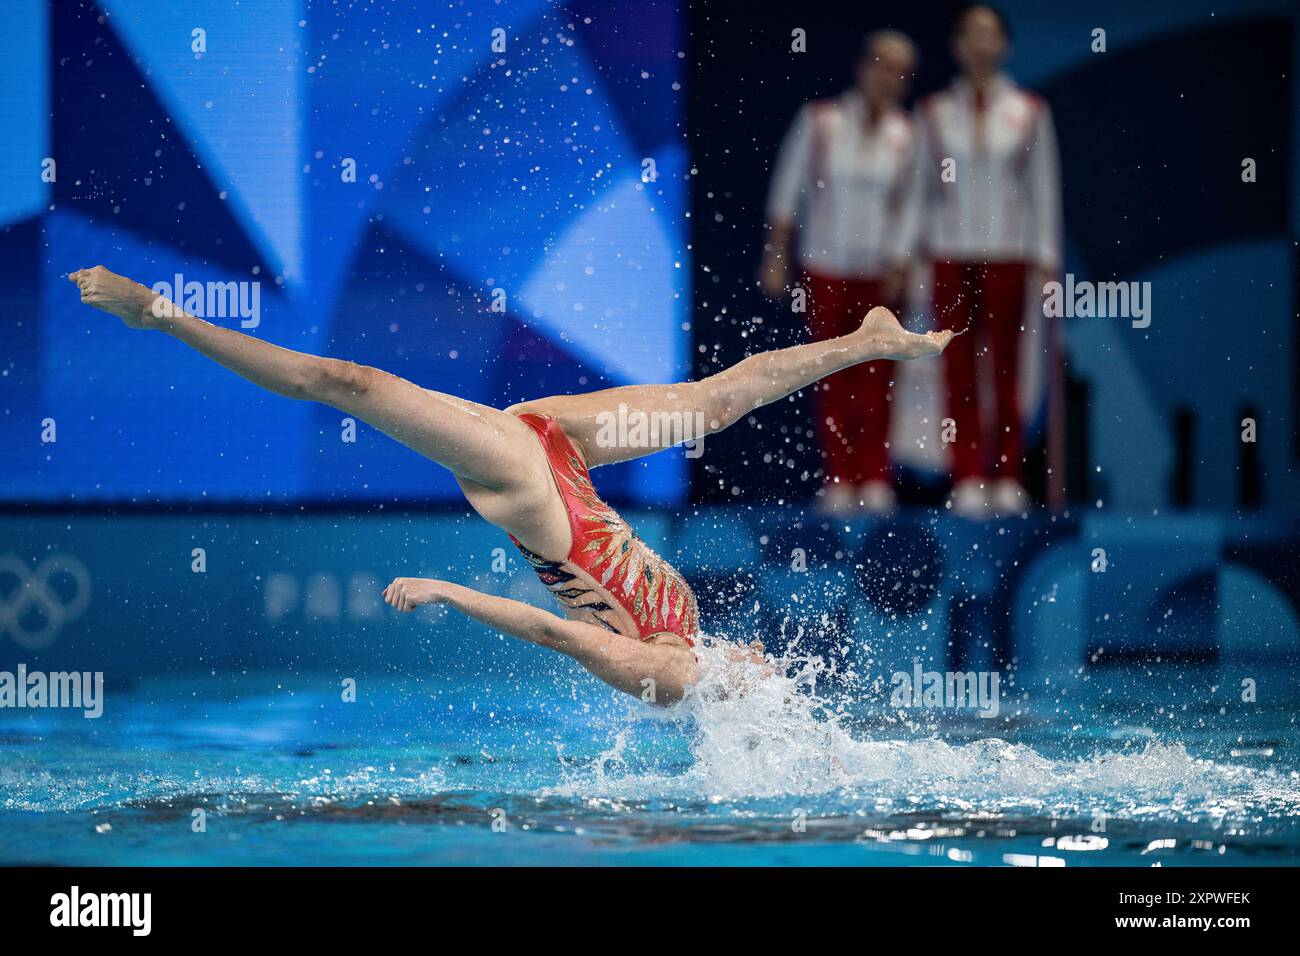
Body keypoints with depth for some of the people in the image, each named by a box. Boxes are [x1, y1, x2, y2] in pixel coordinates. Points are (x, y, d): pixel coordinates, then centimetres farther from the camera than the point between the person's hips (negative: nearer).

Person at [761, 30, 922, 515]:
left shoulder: (908, 136, 0)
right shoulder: (820, 121, -2)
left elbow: (910, 206, 1)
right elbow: (787, 190, 2)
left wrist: (898, 266, -7)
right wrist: (776, 257, 0)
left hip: (879, 273, 0)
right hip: (826, 269, 0)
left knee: (876, 376, -3)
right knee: (833, 376, 1)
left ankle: (874, 479, 1)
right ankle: (839, 480, 5)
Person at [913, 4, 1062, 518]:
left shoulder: (1029, 112, 3)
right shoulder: (933, 113, 5)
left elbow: (1044, 187, 3)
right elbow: (922, 186, 8)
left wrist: (1046, 258, -1)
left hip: (1007, 254, -1)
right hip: (951, 253, 1)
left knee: (1005, 368, 1)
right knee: (959, 370, -1)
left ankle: (1007, 478, 5)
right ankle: (968, 480, 1)